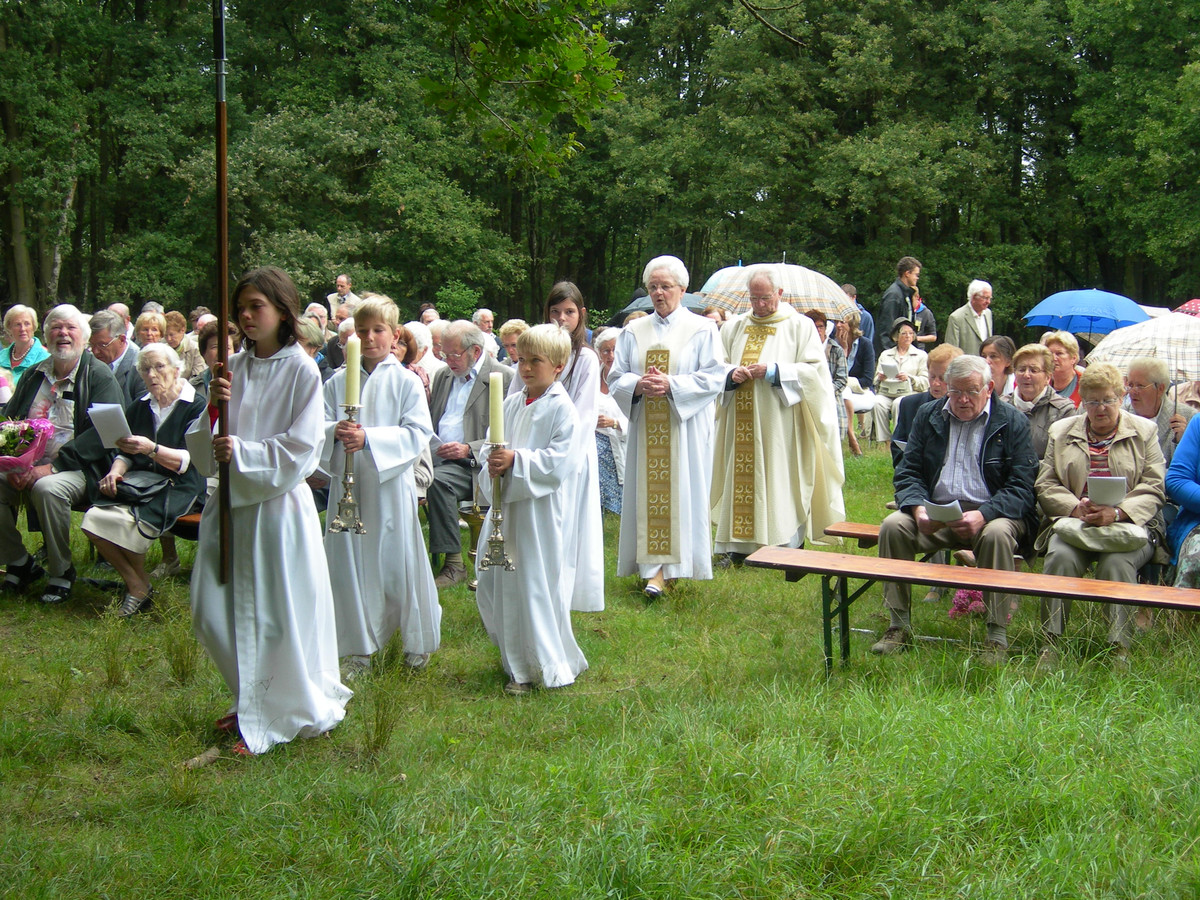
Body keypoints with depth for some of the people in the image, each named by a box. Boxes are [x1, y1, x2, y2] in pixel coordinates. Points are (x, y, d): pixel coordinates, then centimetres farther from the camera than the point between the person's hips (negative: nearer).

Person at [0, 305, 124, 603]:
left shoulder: (98, 375, -1)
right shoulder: (34, 375, 17)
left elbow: (101, 434, -13)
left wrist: (52, 466, -21)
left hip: (78, 468, -5)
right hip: (27, 466, 5)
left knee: (47, 489, -35)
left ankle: (61, 572, -14)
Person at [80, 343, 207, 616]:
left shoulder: (196, 406, -2)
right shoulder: (139, 408, 18)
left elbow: (189, 461, -12)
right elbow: (126, 453, 17)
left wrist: (151, 449, -28)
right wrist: (116, 471, -7)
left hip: (178, 487, -5)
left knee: (125, 521, -30)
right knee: (93, 519, -23)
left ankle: (140, 588, -3)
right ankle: (135, 585, -7)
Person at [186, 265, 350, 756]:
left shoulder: (301, 371, -8)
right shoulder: (234, 368, 7)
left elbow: (300, 451, -12)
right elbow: (202, 448, 7)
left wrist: (242, 453, -19)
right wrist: (214, 410, -11)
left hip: (277, 505, -6)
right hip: (230, 504, 6)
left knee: (275, 617, 0)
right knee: (215, 615, 10)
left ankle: (276, 718, 17)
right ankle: (251, 703, 31)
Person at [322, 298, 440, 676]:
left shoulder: (407, 382, -2)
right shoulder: (337, 382, 7)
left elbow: (418, 433, -11)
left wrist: (369, 439, -20)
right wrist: (335, 431, -18)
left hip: (391, 485, -3)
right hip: (347, 485, 3)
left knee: (400, 563, 5)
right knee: (349, 564, 7)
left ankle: (418, 643, 22)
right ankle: (360, 647, 20)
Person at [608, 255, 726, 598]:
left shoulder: (702, 329, 2)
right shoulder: (633, 331, 12)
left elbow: (714, 377, -6)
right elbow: (616, 377, 9)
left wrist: (671, 385, -18)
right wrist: (638, 385, -13)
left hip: (685, 427, -3)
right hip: (645, 427, 3)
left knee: (682, 492, -5)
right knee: (648, 494, 1)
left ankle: (663, 568, -4)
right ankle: (654, 567, 5)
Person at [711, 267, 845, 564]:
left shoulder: (800, 326, 2)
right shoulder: (734, 328, 14)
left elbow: (814, 370, -5)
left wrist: (774, 372, -16)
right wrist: (732, 375, -7)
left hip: (781, 423, -4)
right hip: (742, 424, 4)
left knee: (781, 480, -6)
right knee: (741, 477, 2)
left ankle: (787, 546, 0)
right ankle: (740, 545, 7)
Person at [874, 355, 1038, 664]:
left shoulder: (1013, 423, 1)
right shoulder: (928, 416, 12)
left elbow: (1021, 486, -6)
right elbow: (908, 472, 9)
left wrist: (983, 515, -24)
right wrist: (918, 509, -14)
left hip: (990, 513, -3)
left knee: (997, 534, -36)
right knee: (892, 526, -23)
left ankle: (997, 636, -24)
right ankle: (899, 627, -14)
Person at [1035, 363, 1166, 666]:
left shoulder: (1144, 431, 12)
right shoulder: (1061, 432, 17)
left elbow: (1153, 489, 2)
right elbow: (1046, 486, 9)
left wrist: (1117, 513, -16)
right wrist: (1076, 508, -12)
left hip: (1131, 525, -1)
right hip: (1073, 522, 1)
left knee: (1116, 563, -33)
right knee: (1060, 557, -30)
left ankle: (1120, 648, -29)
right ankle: (1050, 642, -25)